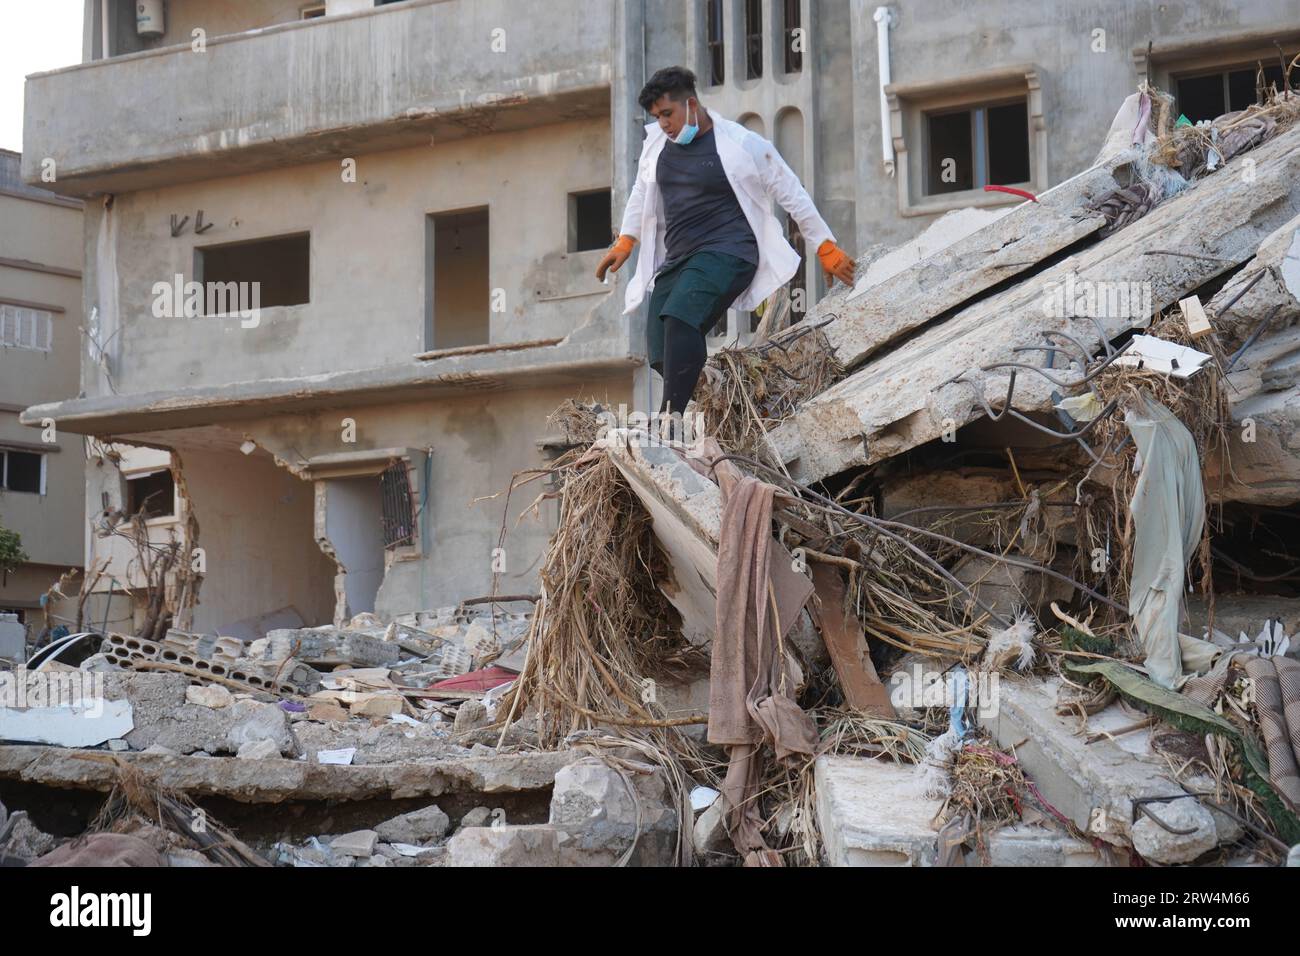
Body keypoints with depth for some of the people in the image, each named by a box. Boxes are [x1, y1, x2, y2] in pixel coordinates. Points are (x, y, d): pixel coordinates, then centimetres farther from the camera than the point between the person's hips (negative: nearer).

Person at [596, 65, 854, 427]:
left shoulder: (743, 145, -5)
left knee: (680, 319, -33)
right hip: (676, 259, 8)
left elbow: (792, 195, 3)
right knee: (664, 356, -7)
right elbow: (643, 192, 30)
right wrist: (625, 242, 26)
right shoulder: (656, 142, 12)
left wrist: (826, 249, 6)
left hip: (726, 252, -7)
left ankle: (672, 417, -41)